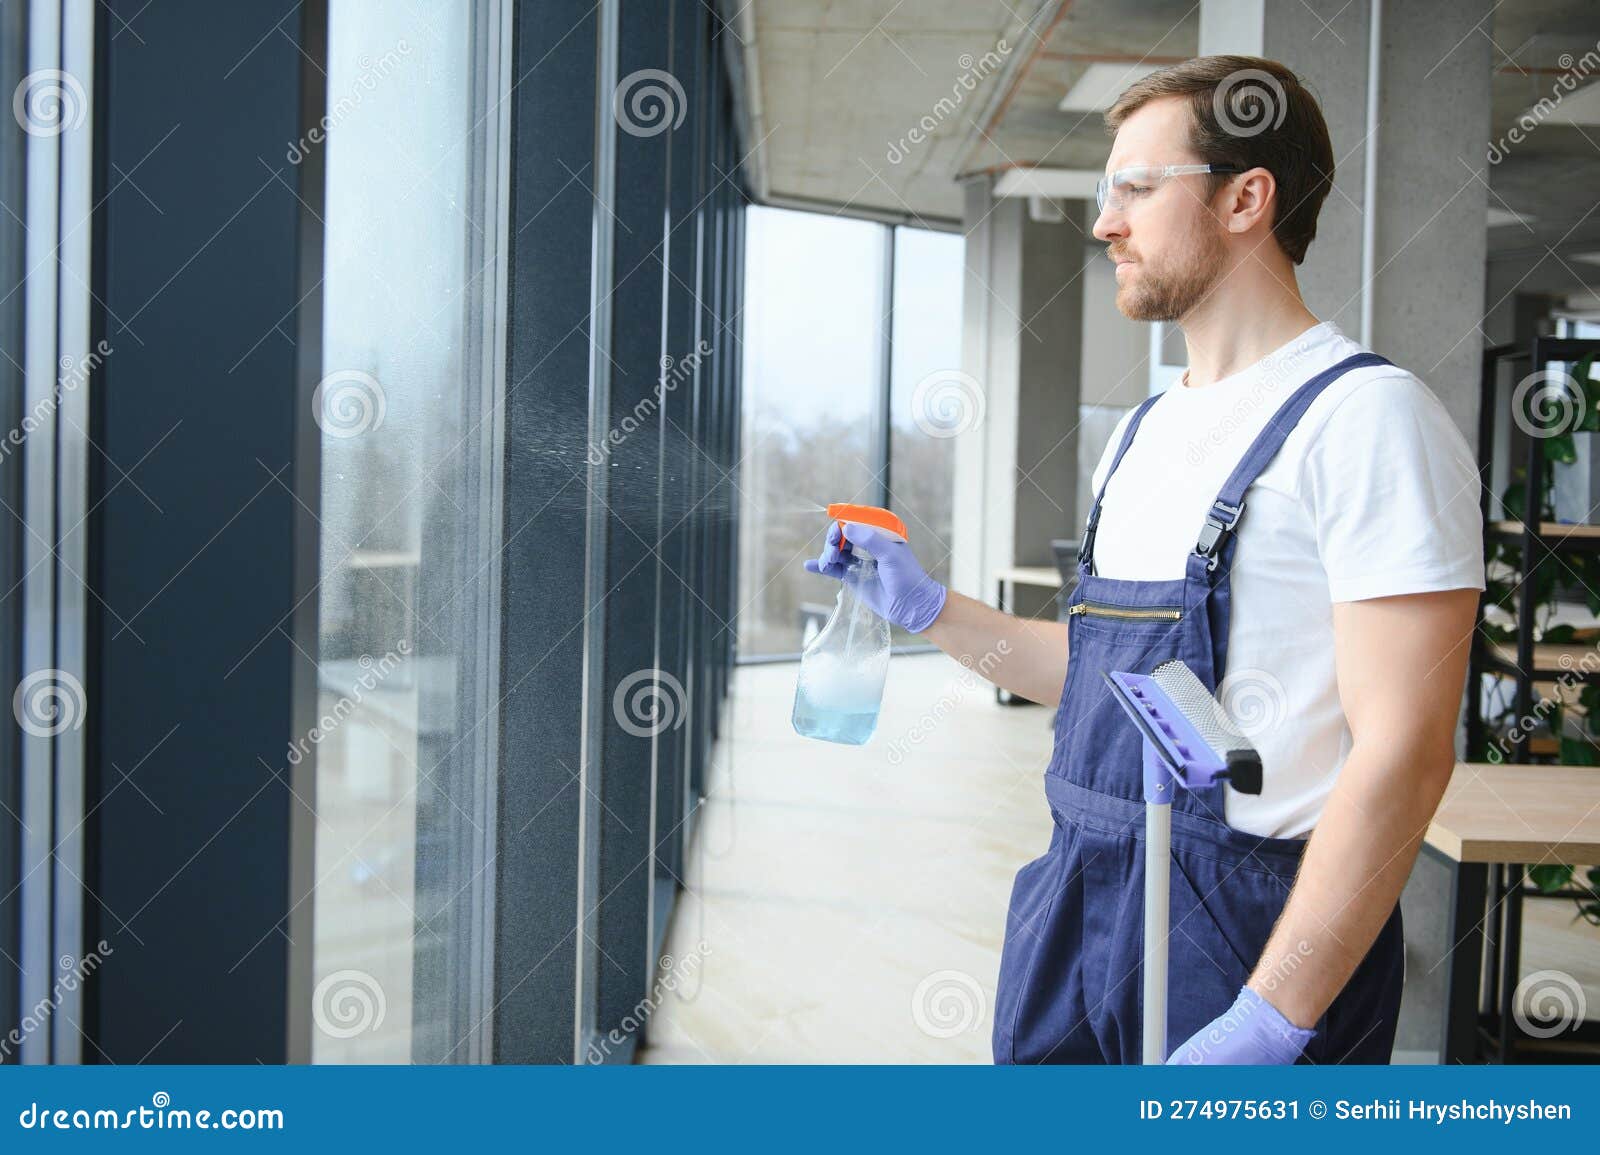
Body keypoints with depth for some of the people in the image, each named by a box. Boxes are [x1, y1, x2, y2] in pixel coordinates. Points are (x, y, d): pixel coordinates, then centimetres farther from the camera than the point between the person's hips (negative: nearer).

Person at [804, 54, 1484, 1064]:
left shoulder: (1365, 416, -14)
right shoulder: (1142, 434, 13)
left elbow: (1404, 752, -19)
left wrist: (1271, 1021, -23)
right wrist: (928, 609, 11)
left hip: (1249, 932, -7)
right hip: (1079, 898, 8)